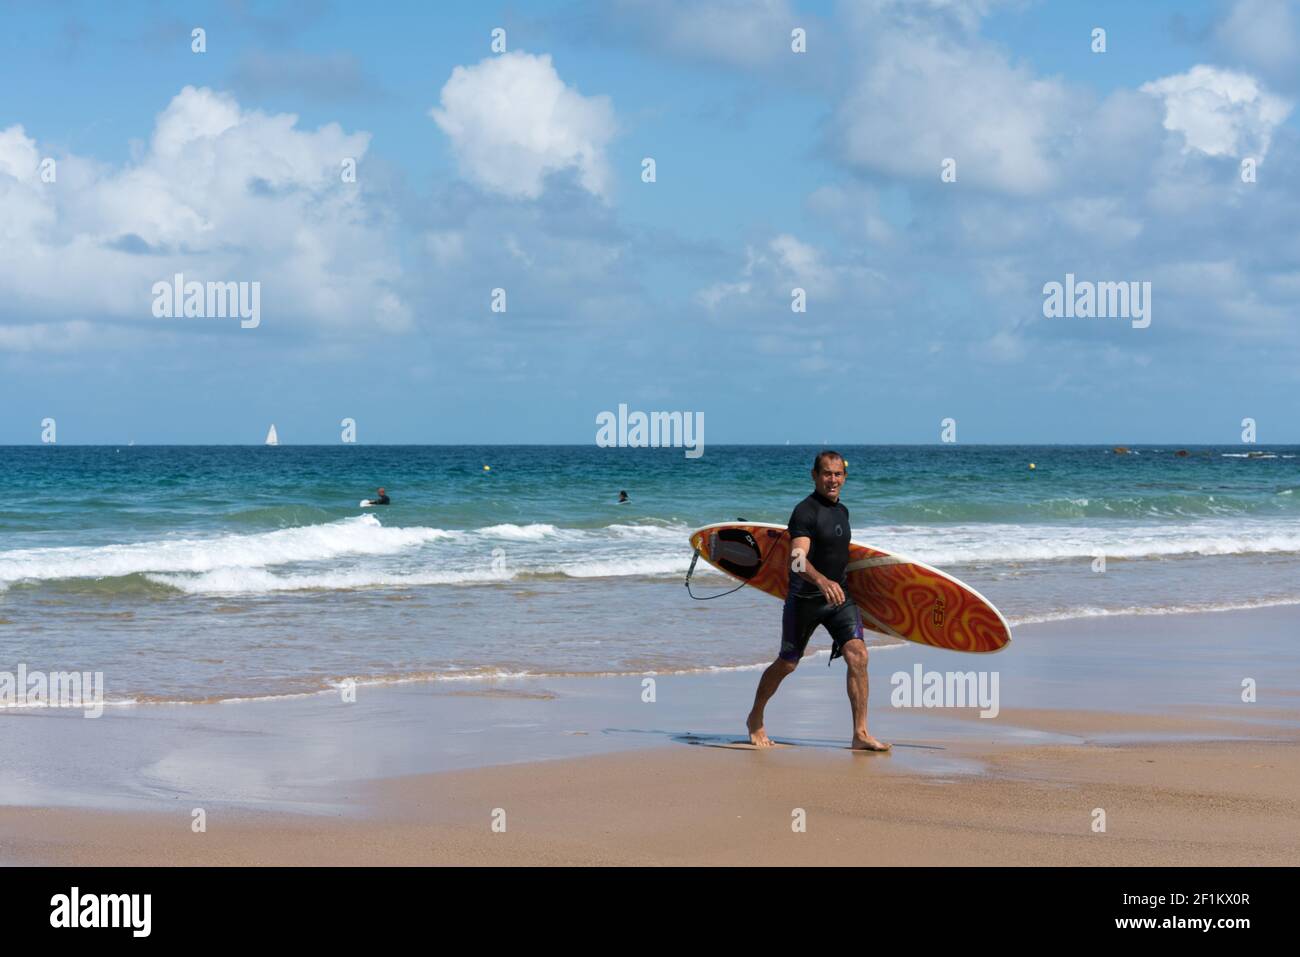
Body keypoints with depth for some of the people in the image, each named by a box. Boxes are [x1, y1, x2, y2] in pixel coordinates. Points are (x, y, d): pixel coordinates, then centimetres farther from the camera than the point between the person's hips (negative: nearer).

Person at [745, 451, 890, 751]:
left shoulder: (842, 511, 9)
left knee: (858, 655, -13)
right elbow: (798, 560, -32)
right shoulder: (805, 511, -17)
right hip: (805, 599, -6)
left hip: (838, 597, 6)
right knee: (787, 663, 7)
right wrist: (822, 581, -49)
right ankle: (755, 720, 32)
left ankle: (861, 734, -15)